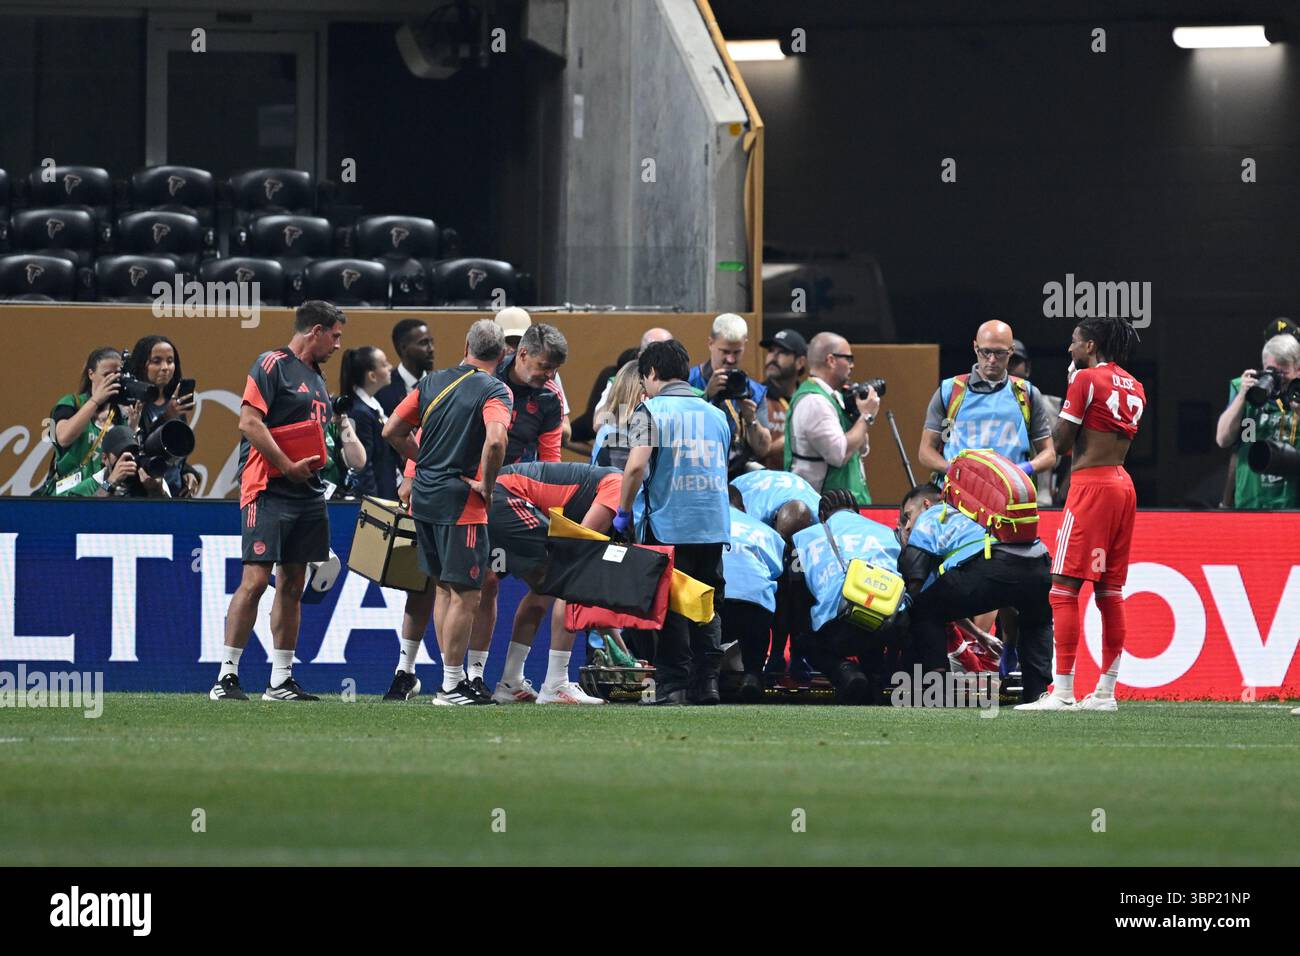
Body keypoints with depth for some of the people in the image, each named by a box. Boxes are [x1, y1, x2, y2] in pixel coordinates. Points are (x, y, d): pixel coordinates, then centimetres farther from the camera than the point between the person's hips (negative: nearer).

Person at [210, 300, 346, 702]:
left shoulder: (315, 377, 20)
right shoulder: (272, 365, -7)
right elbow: (250, 422, -15)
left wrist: (317, 465, 9)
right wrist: (288, 466, -16)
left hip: (308, 495, 9)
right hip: (268, 491, -9)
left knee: (293, 585, 8)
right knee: (255, 579, -12)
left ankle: (281, 680, 11)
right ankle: (226, 676, -10)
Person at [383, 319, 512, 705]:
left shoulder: (433, 381, 8)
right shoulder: (494, 391, -11)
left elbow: (392, 432, 10)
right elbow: (496, 440, -29)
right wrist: (486, 486, -15)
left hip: (424, 496, 7)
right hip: (461, 502, -7)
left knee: (442, 586, 20)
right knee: (465, 594, -1)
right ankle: (452, 685, 1)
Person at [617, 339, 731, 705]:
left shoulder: (651, 411, -4)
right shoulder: (716, 415, 15)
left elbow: (636, 467, -15)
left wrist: (623, 512, -2)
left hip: (668, 526, -5)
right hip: (713, 526, 5)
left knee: (670, 608, 0)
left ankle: (673, 685, -2)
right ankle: (706, 684, 8)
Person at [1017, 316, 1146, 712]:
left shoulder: (1086, 380, -9)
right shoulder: (1134, 387, 15)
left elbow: (1061, 442, -9)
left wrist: (1068, 393, 8)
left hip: (1091, 485, -8)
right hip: (1123, 486, 8)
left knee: (1064, 587, -8)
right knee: (1110, 590, 11)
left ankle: (1063, 692, -15)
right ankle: (1105, 691, 12)